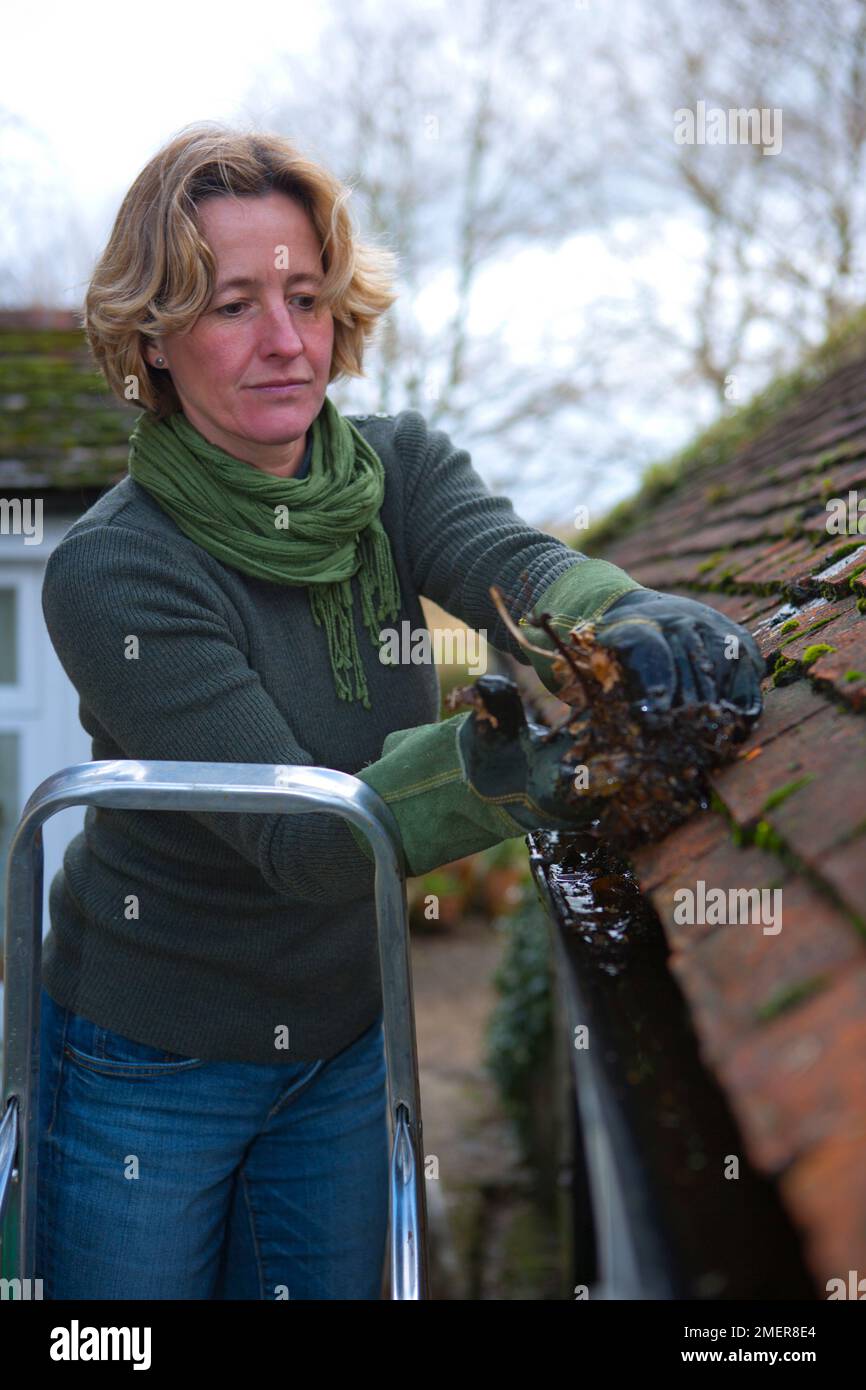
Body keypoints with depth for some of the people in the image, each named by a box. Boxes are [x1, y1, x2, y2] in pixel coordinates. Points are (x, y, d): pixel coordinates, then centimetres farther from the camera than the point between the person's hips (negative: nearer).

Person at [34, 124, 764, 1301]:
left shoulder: (397, 465, -7)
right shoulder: (109, 573, -23)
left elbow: (517, 566, -28)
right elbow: (294, 838, -31)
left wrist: (635, 619, -51)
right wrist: (488, 770, -49)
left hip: (347, 1047, 4)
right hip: (147, 1071, -4)